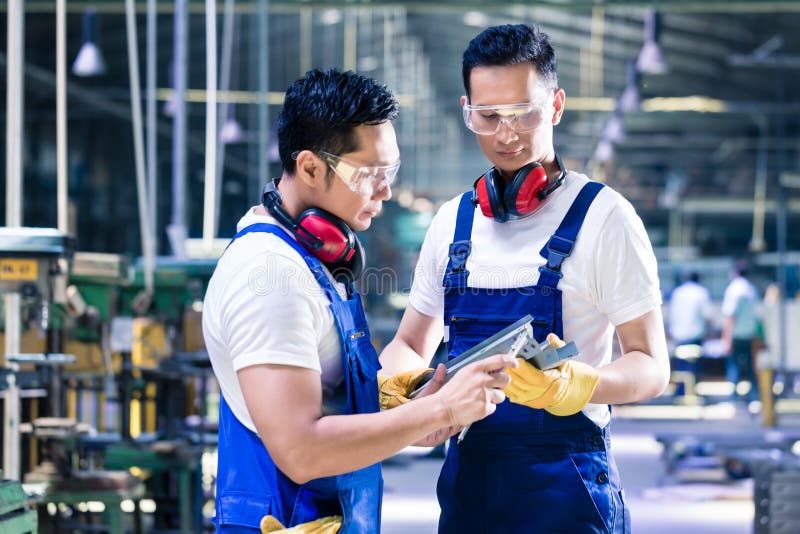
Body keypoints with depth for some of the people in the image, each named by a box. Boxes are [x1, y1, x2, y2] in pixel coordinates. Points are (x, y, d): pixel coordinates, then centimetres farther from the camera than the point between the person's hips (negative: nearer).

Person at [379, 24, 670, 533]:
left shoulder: (603, 217, -7)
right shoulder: (452, 222, 9)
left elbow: (651, 366, -8)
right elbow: (410, 346, 16)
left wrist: (580, 385, -28)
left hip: (563, 490, -5)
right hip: (465, 483, 5)